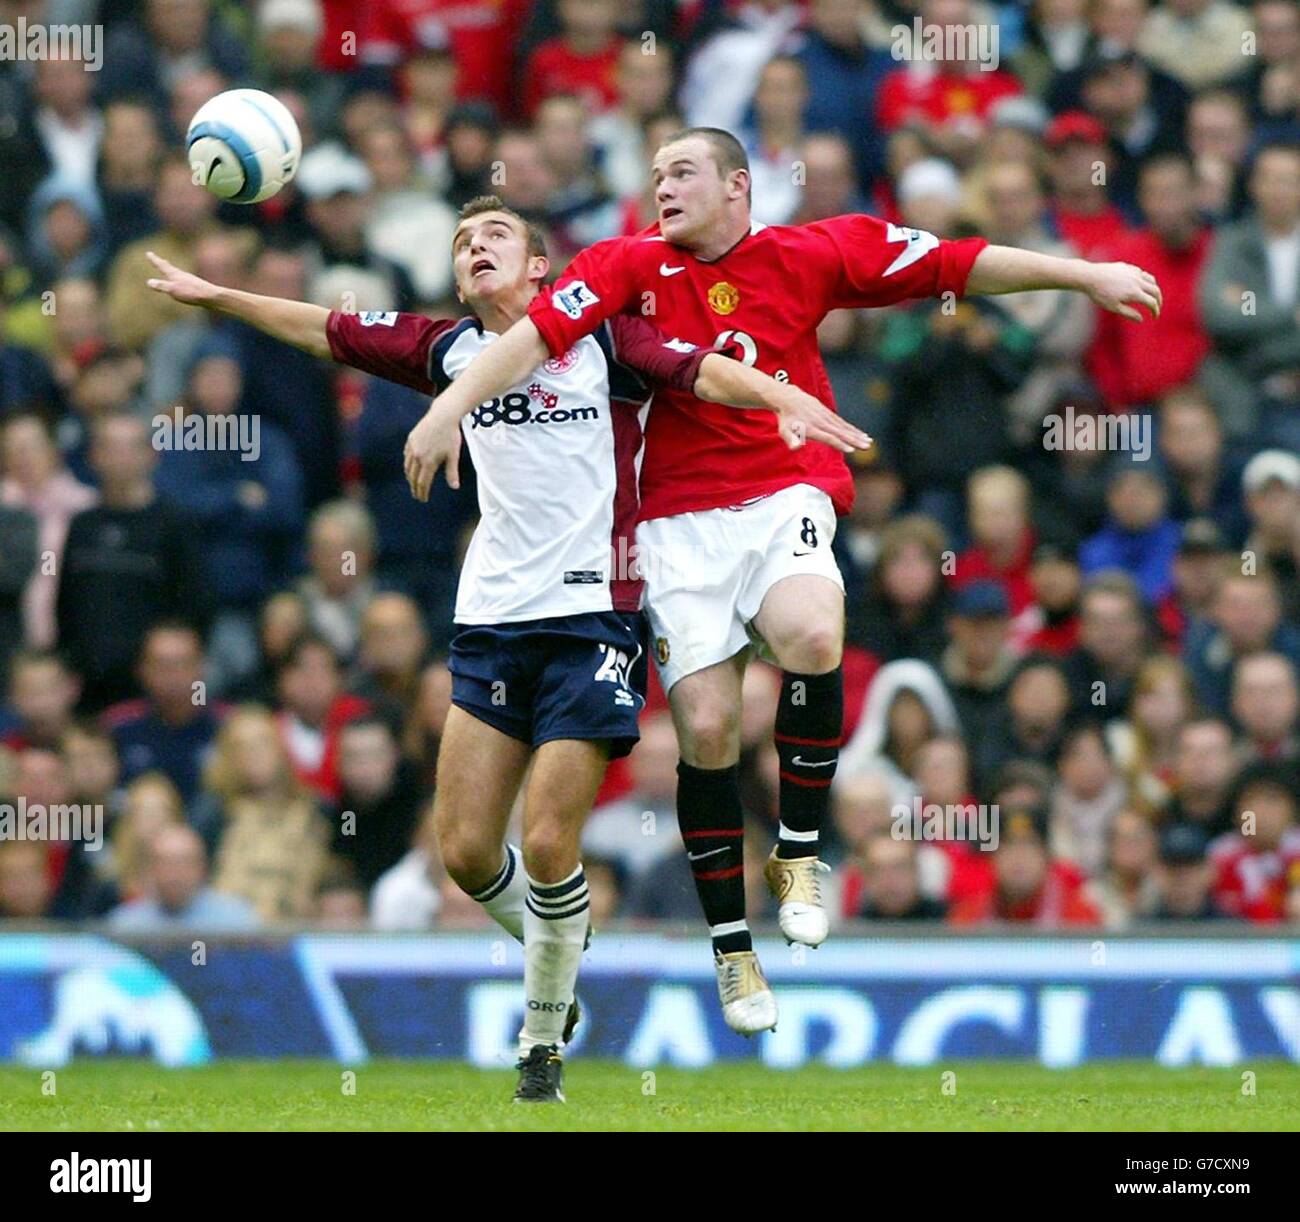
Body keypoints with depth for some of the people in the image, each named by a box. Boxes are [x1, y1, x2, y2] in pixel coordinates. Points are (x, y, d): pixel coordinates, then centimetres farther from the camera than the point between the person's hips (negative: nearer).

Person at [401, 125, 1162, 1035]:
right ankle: (732, 949, 7)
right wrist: (453, 404, -21)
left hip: (785, 499, -1)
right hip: (680, 522, 1)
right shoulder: (631, 268, 5)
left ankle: (799, 855, -11)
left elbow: (955, 265, 6)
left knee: (812, 636, -32)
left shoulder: (805, 256, 5)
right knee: (705, 727, -8)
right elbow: (539, 331, -7)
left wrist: (1086, 275, 6)